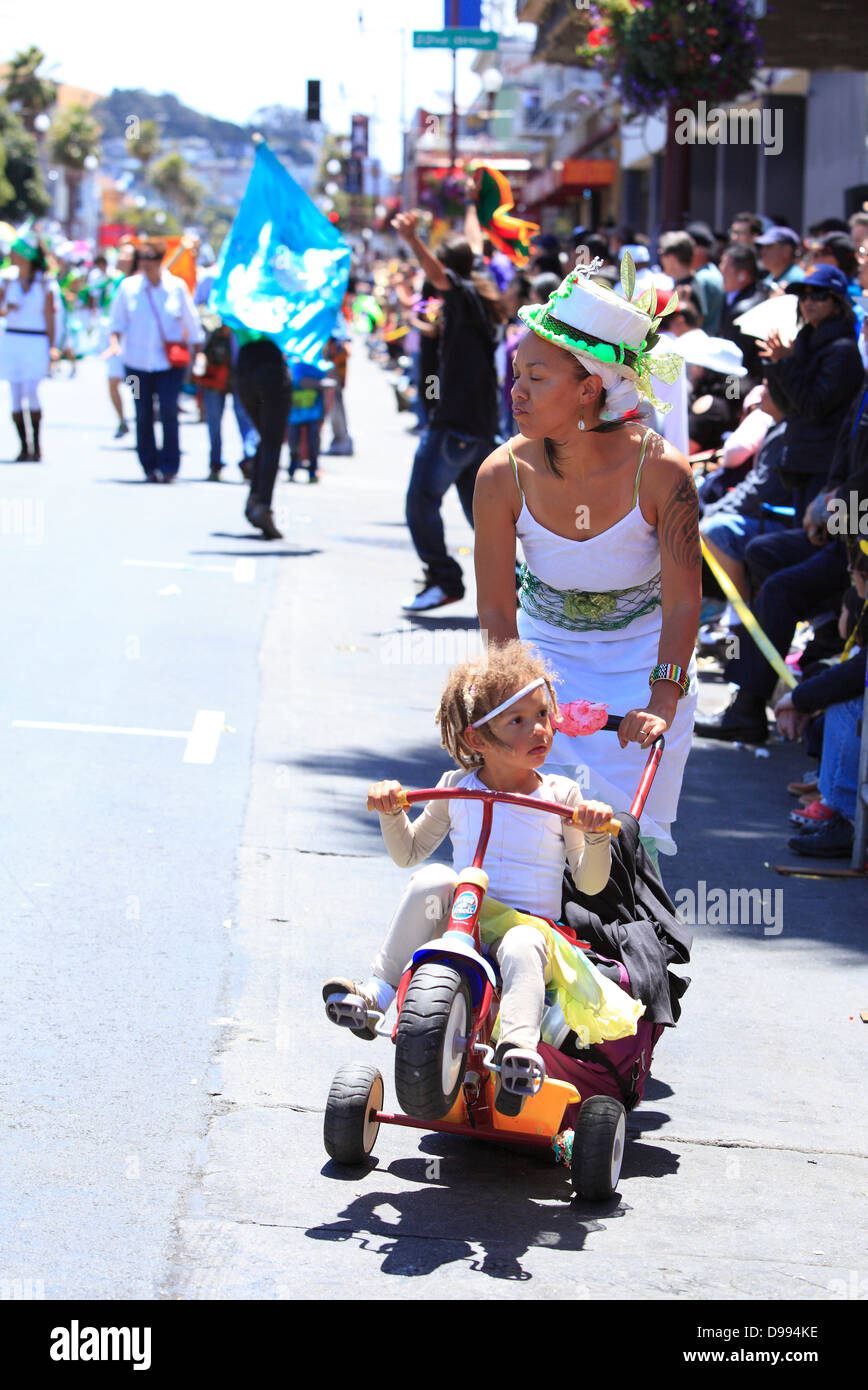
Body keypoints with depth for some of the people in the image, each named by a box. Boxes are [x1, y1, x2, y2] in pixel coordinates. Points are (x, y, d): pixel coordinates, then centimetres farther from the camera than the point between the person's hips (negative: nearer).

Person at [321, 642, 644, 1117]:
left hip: (529, 925, -2)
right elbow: (409, 851, 19)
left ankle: (519, 1046, -60)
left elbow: (590, 882, 4)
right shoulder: (457, 788, 8)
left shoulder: (561, 796, 4)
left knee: (524, 947, -38)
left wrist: (596, 835, -15)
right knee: (432, 880, -29)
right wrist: (391, 810, 1)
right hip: (459, 923, 2)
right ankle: (377, 992, -29)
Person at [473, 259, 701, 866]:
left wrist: (663, 701, -28)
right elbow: (497, 611, -13)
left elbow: (682, 603, -19)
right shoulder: (504, 475, -20)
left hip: (644, 656, -1)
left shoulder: (660, 470, -25)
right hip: (547, 652, 1)